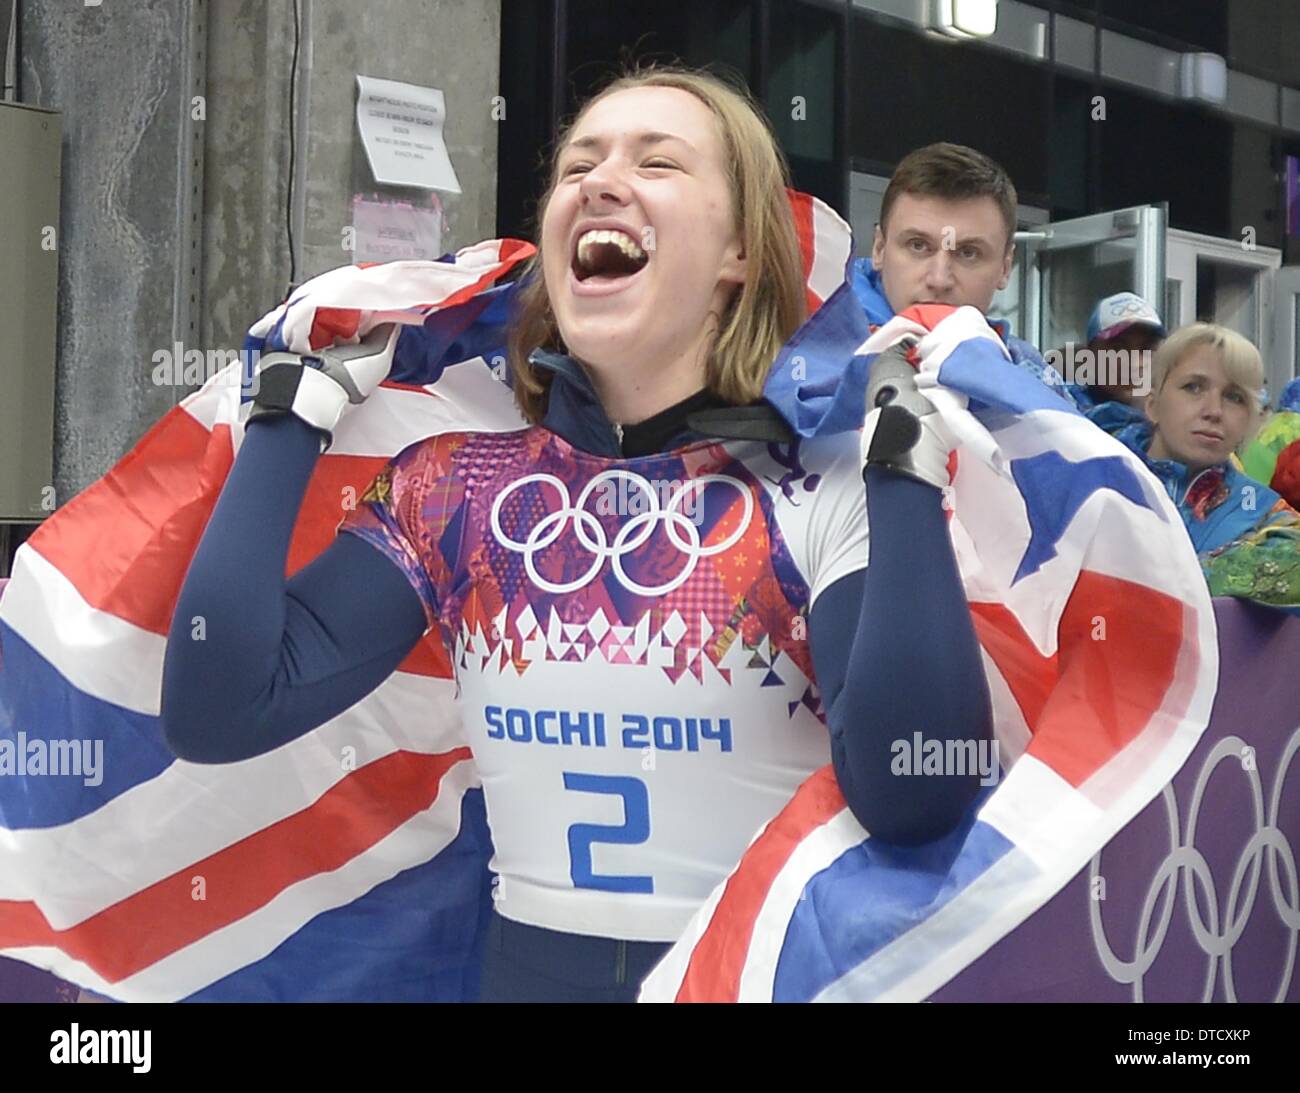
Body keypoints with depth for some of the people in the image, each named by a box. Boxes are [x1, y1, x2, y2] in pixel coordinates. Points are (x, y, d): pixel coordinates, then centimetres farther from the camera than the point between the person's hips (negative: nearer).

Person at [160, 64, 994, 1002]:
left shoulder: (832, 485, -10)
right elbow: (217, 711, -11)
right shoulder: (454, 487, -1)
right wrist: (302, 401, -6)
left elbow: (914, 800, -23)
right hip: (533, 968, 3)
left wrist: (905, 454, -21)